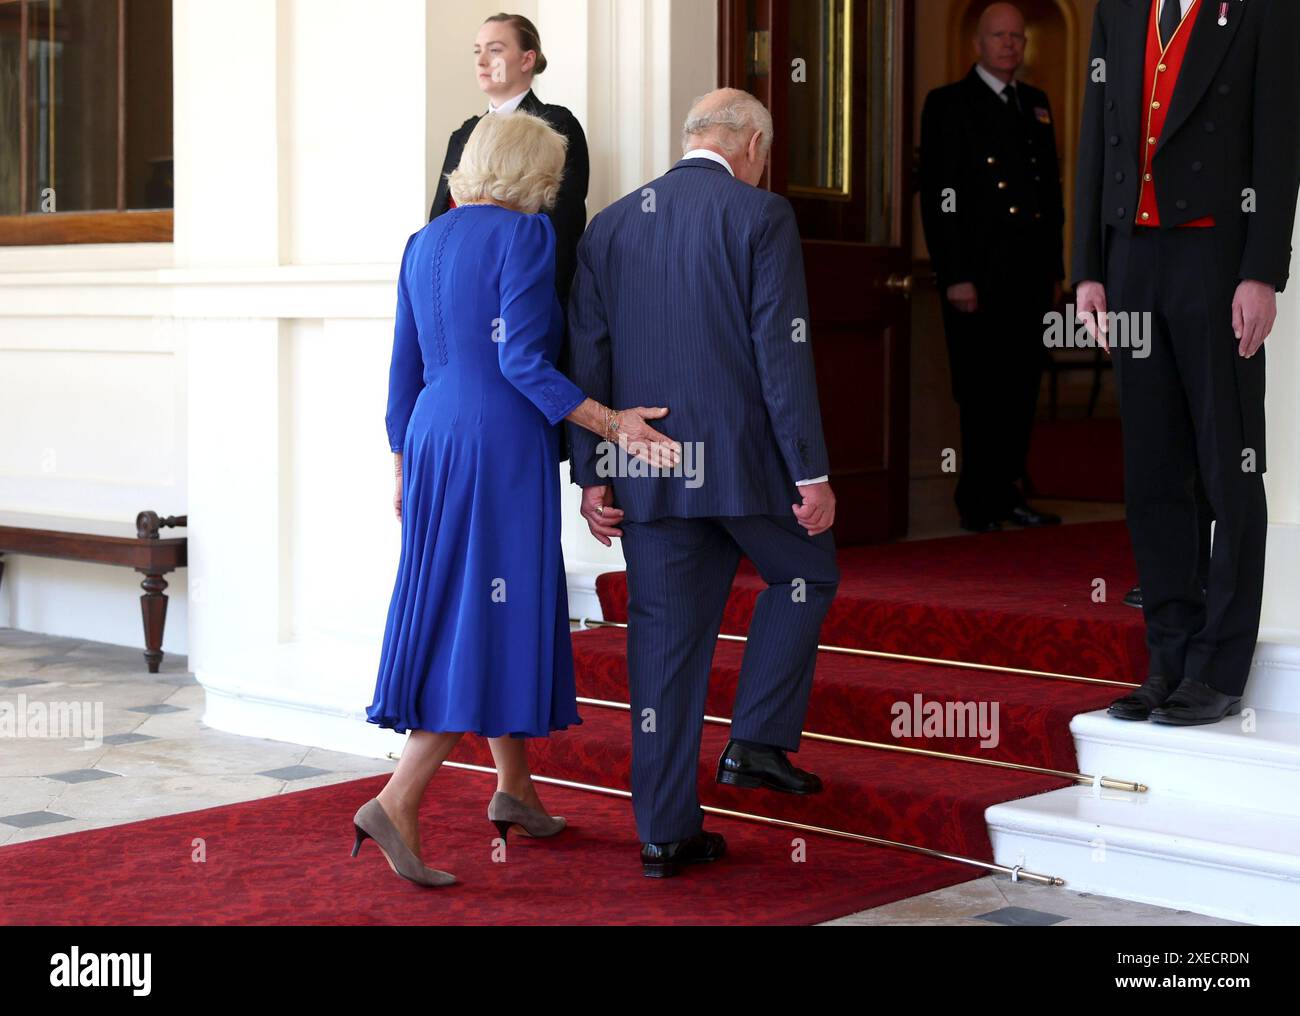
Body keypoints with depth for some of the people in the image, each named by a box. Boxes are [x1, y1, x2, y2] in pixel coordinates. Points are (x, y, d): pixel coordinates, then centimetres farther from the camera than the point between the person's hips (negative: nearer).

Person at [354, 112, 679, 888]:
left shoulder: (423, 244, 13)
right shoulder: (525, 234, -9)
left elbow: (405, 369, 15)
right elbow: (522, 362, -17)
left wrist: (405, 468, 21)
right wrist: (612, 424, -16)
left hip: (434, 440, 8)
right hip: (502, 445, -8)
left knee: (457, 610, 16)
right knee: (492, 619, -5)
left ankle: (515, 788, 25)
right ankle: (398, 803, -13)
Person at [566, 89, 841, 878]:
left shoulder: (610, 225, 10)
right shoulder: (761, 216, -5)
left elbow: (588, 357, 7)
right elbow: (781, 351, -10)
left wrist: (592, 473, 8)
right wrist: (812, 472, -7)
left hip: (646, 470, 4)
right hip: (741, 458, -4)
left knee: (665, 638, 8)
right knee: (807, 574, 22)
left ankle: (667, 831, 11)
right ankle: (757, 741, 13)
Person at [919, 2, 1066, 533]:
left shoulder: (1036, 104, 17)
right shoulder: (949, 104, -2)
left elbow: (1052, 189, 20)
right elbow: (937, 195, -8)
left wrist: (1055, 269, 14)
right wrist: (955, 277, -15)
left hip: (1030, 275, 6)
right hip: (978, 275, -6)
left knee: (1021, 390, 8)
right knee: (984, 394, -1)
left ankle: (1005, 495, 16)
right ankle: (980, 504, 8)